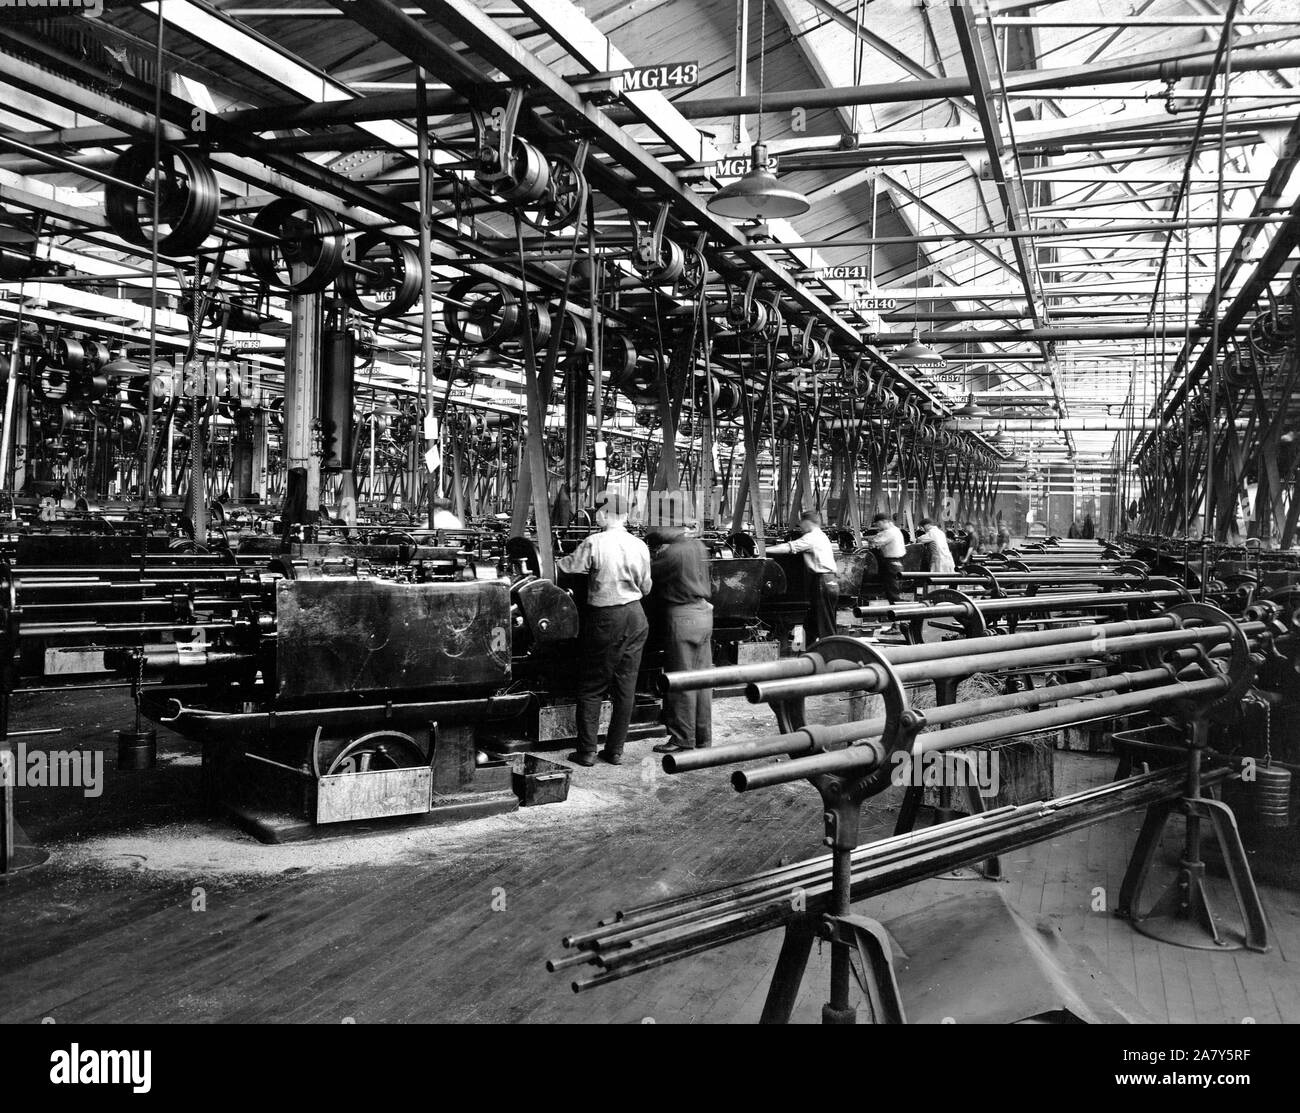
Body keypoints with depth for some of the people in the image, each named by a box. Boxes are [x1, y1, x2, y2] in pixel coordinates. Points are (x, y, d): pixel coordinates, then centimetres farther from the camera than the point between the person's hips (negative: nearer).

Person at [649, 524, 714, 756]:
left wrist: (658, 554, 7)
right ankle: (704, 737, 18)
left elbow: (649, 574, -10)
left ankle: (683, 740, 5)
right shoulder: (699, 546, 8)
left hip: (682, 616, -8)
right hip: (704, 613, 8)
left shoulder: (672, 553, -16)